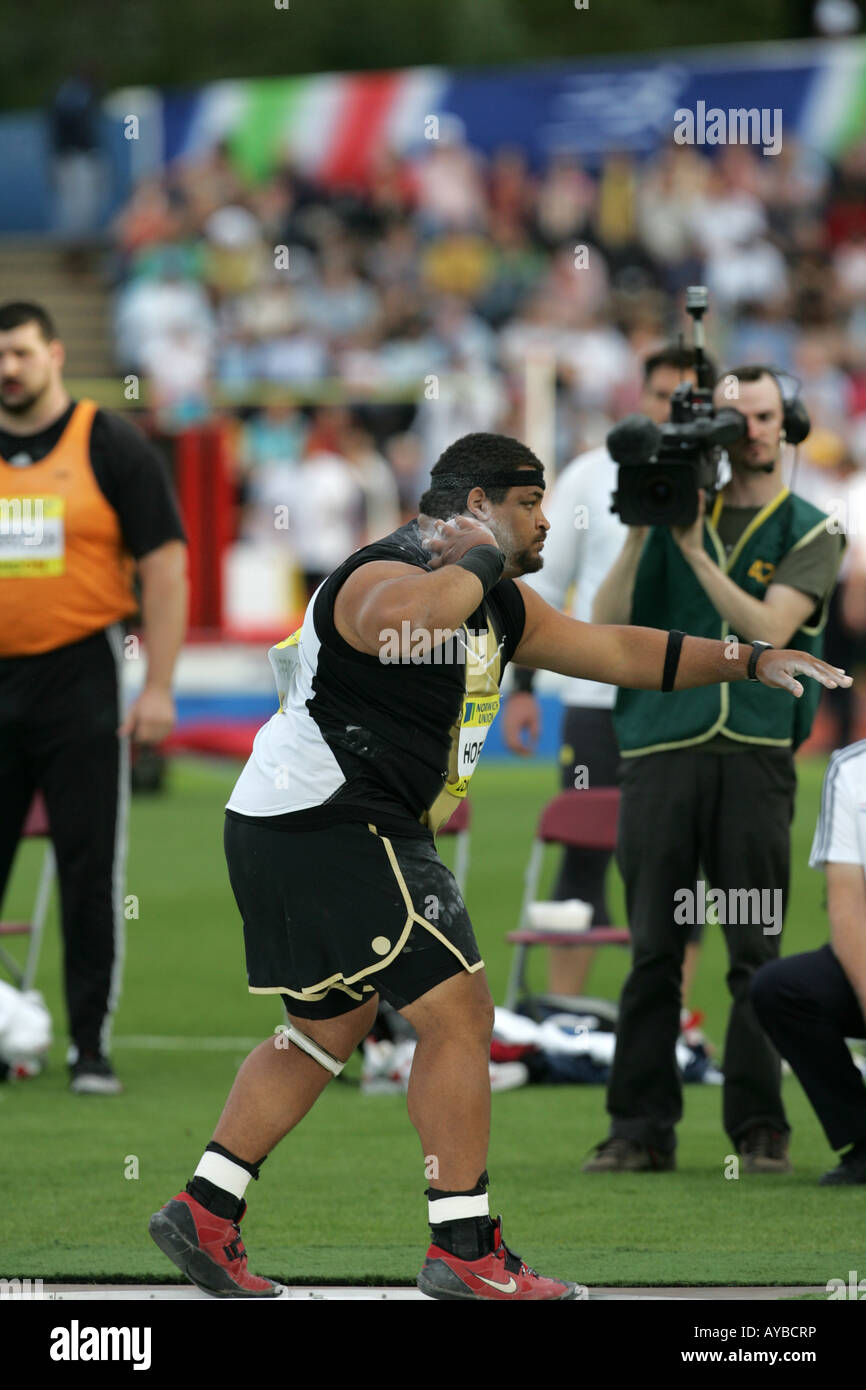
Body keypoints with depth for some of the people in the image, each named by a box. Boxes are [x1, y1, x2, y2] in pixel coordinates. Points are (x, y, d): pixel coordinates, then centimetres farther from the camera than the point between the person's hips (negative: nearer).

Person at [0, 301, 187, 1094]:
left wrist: (158, 687, -10)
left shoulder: (111, 449, -1)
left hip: (81, 679, -3)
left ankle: (92, 1048, 3)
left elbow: (165, 567, -3)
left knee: (90, 869, -2)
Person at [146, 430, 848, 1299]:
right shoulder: (388, 574, -17)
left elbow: (617, 651, 22)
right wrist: (481, 562, -26)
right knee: (457, 1012, -8)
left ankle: (202, 1212, 21)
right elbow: (402, 621, -43)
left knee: (328, 1029, 19)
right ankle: (465, 1251, -6)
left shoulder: (498, 605, 15)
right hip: (334, 826, -11)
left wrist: (750, 663, 19)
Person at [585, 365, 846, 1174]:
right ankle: (641, 1129, 2)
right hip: (660, 750, 2)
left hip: (755, 753, -2)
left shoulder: (808, 532, 7)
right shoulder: (678, 509, 14)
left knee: (756, 950, -2)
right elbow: (605, 623, 5)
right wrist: (640, 535, -6)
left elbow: (770, 628, -9)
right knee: (652, 950, 0)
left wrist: (695, 550, -11)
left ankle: (759, 1129, 3)